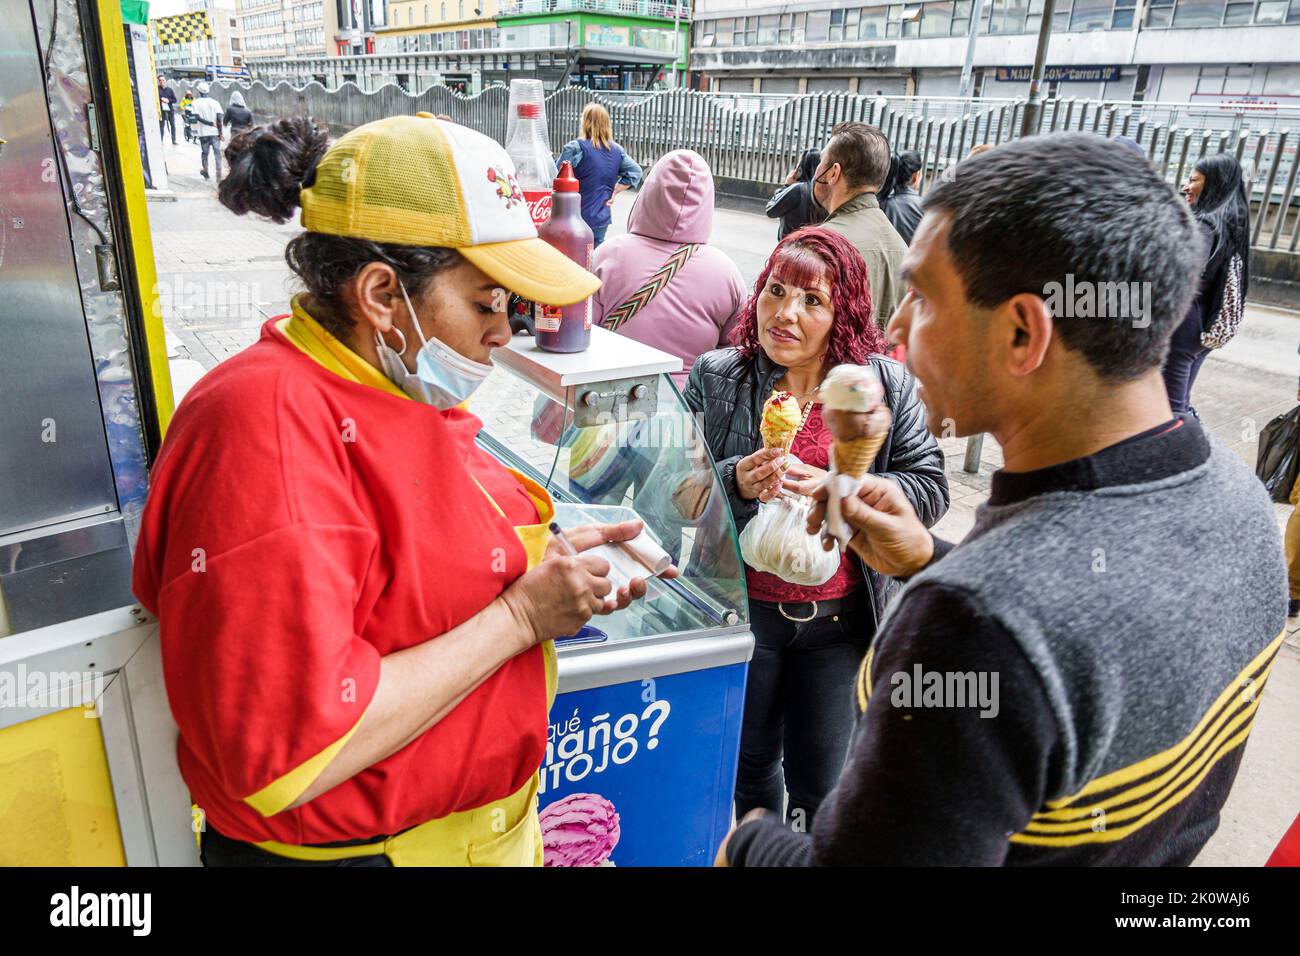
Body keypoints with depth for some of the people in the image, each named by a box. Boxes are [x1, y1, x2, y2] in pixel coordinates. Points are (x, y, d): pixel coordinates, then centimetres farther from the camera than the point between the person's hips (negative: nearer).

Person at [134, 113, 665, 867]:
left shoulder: (396, 384, 1)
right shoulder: (268, 427, -27)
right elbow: (286, 759, -30)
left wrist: (552, 566, -4)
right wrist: (520, 616, -24)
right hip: (356, 846, -8)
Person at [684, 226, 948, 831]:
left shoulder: (888, 386, -5)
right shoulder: (715, 377, -5)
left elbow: (929, 489, -8)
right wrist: (733, 483, -25)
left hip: (840, 619, 0)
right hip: (743, 610, 1)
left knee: (821, 777, 16)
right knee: (747, 762, 22)